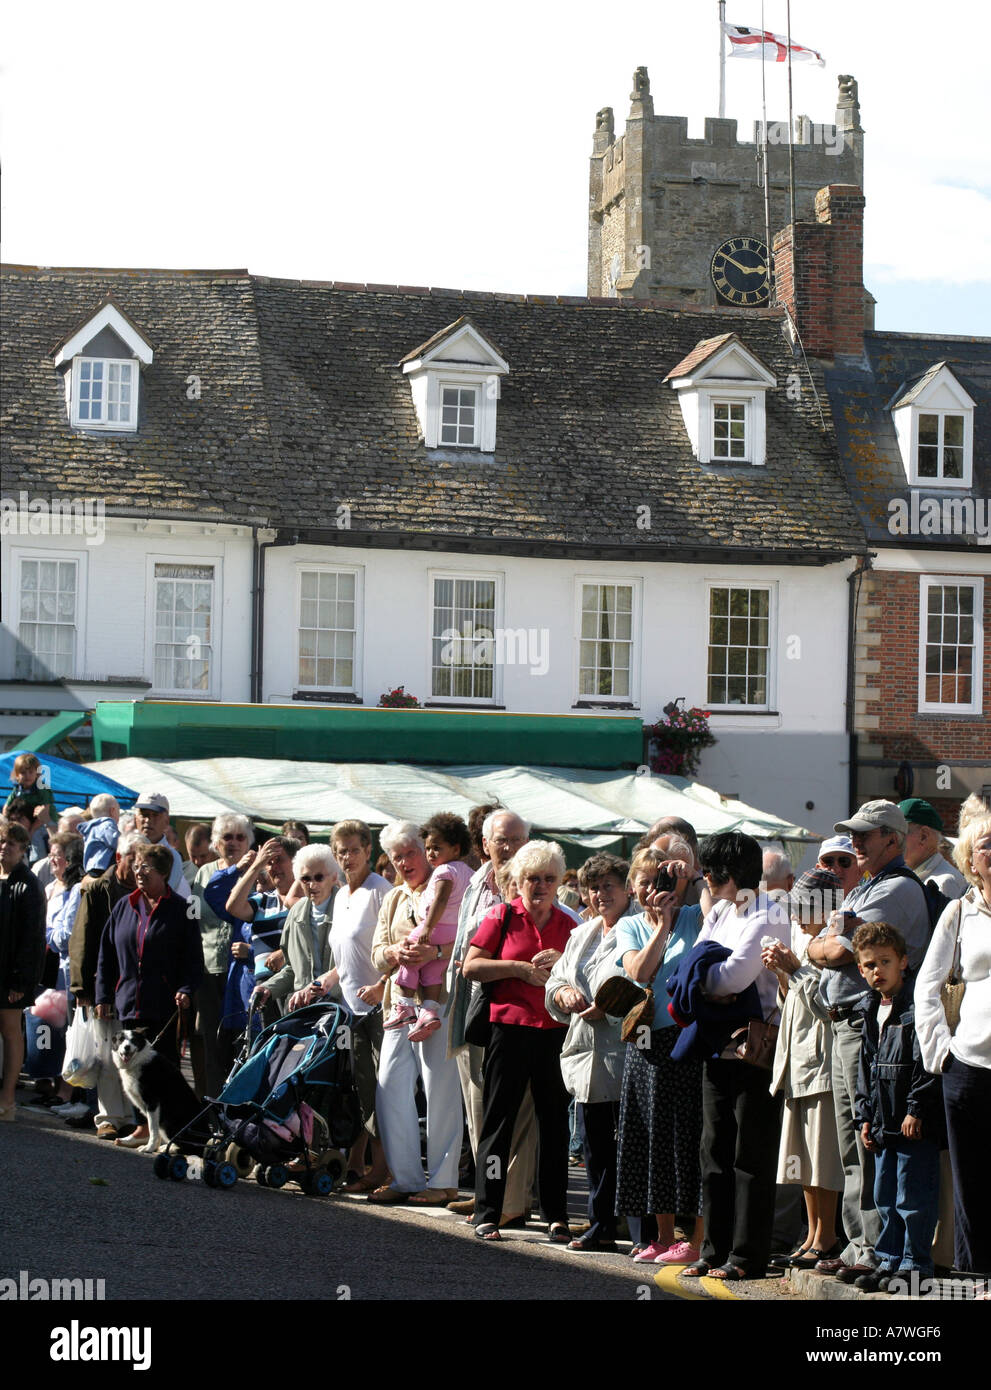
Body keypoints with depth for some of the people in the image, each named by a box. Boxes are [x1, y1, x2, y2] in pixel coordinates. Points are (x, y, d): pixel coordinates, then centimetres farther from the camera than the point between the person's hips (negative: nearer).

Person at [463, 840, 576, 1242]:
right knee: (499, 1120, 0)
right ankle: (487, 1214, 5)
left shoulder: (568, 925, 13)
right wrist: (521, 969, -10)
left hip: (556, 1031, 3)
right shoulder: (502, 918, 3)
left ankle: (556, 1217, 10)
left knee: (555, 1123, 4)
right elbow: (471, 967, -3)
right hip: (510, 1028, -3)